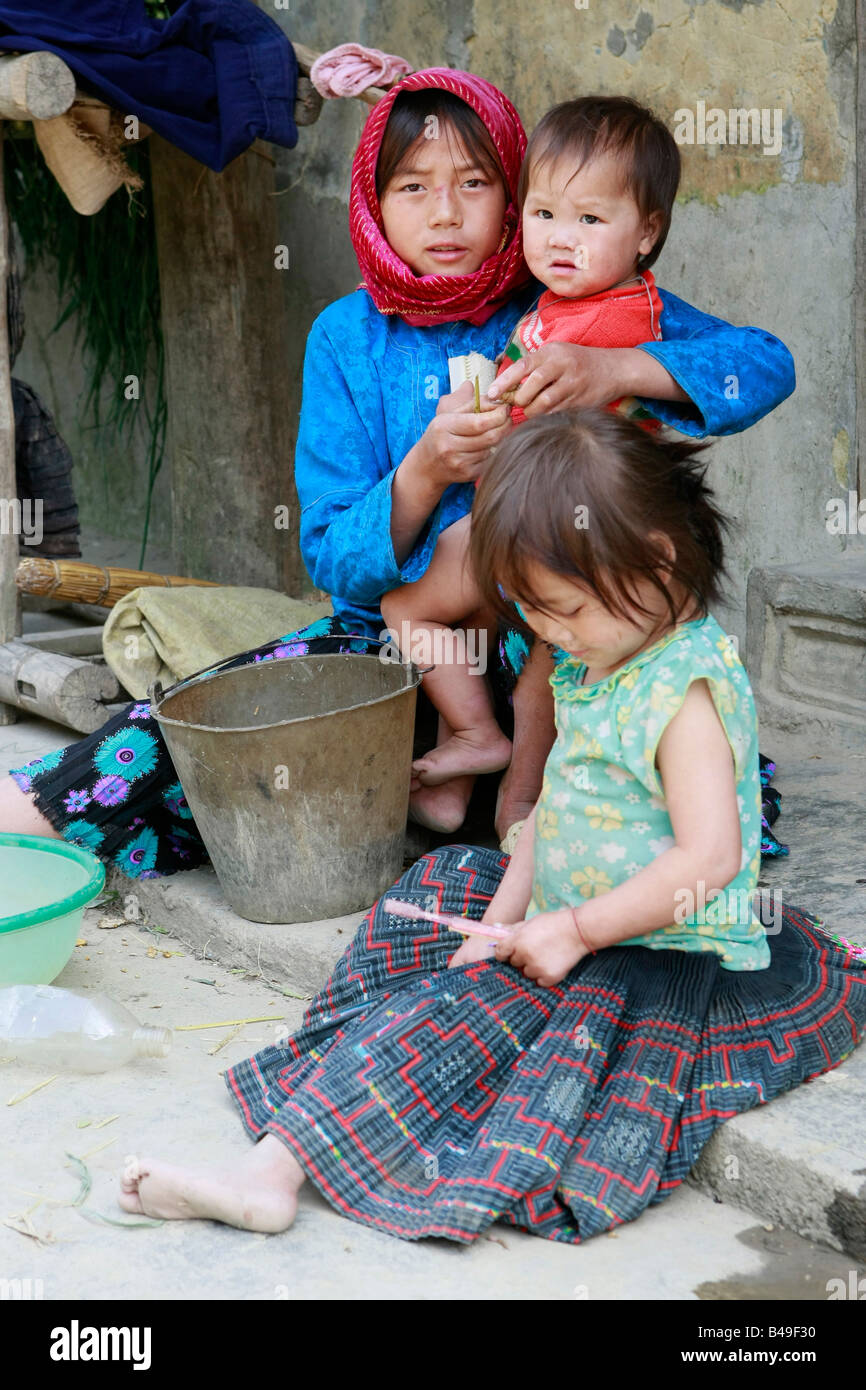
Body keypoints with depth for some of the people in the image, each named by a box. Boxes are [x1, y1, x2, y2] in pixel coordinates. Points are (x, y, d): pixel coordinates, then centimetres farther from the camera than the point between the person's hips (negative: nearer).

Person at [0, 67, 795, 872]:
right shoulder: (350, 337, 1)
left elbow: (765, 364, -10)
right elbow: (334, 561, -5)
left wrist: (617, 369, -27)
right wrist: (423, 471, -26)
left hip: (542, 651, 0)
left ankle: (527, 781, -16)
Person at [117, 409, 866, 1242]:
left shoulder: (685, 691, -21)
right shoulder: (590, 666, 7)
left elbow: (710, 858, -28)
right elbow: (556, 807, 12)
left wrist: (575, 930, -22)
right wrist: (503, 923, 3)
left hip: (663, 958, -10)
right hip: (571, 930, 10)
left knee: (456, 1018, -21)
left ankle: (271, 1171, -19)